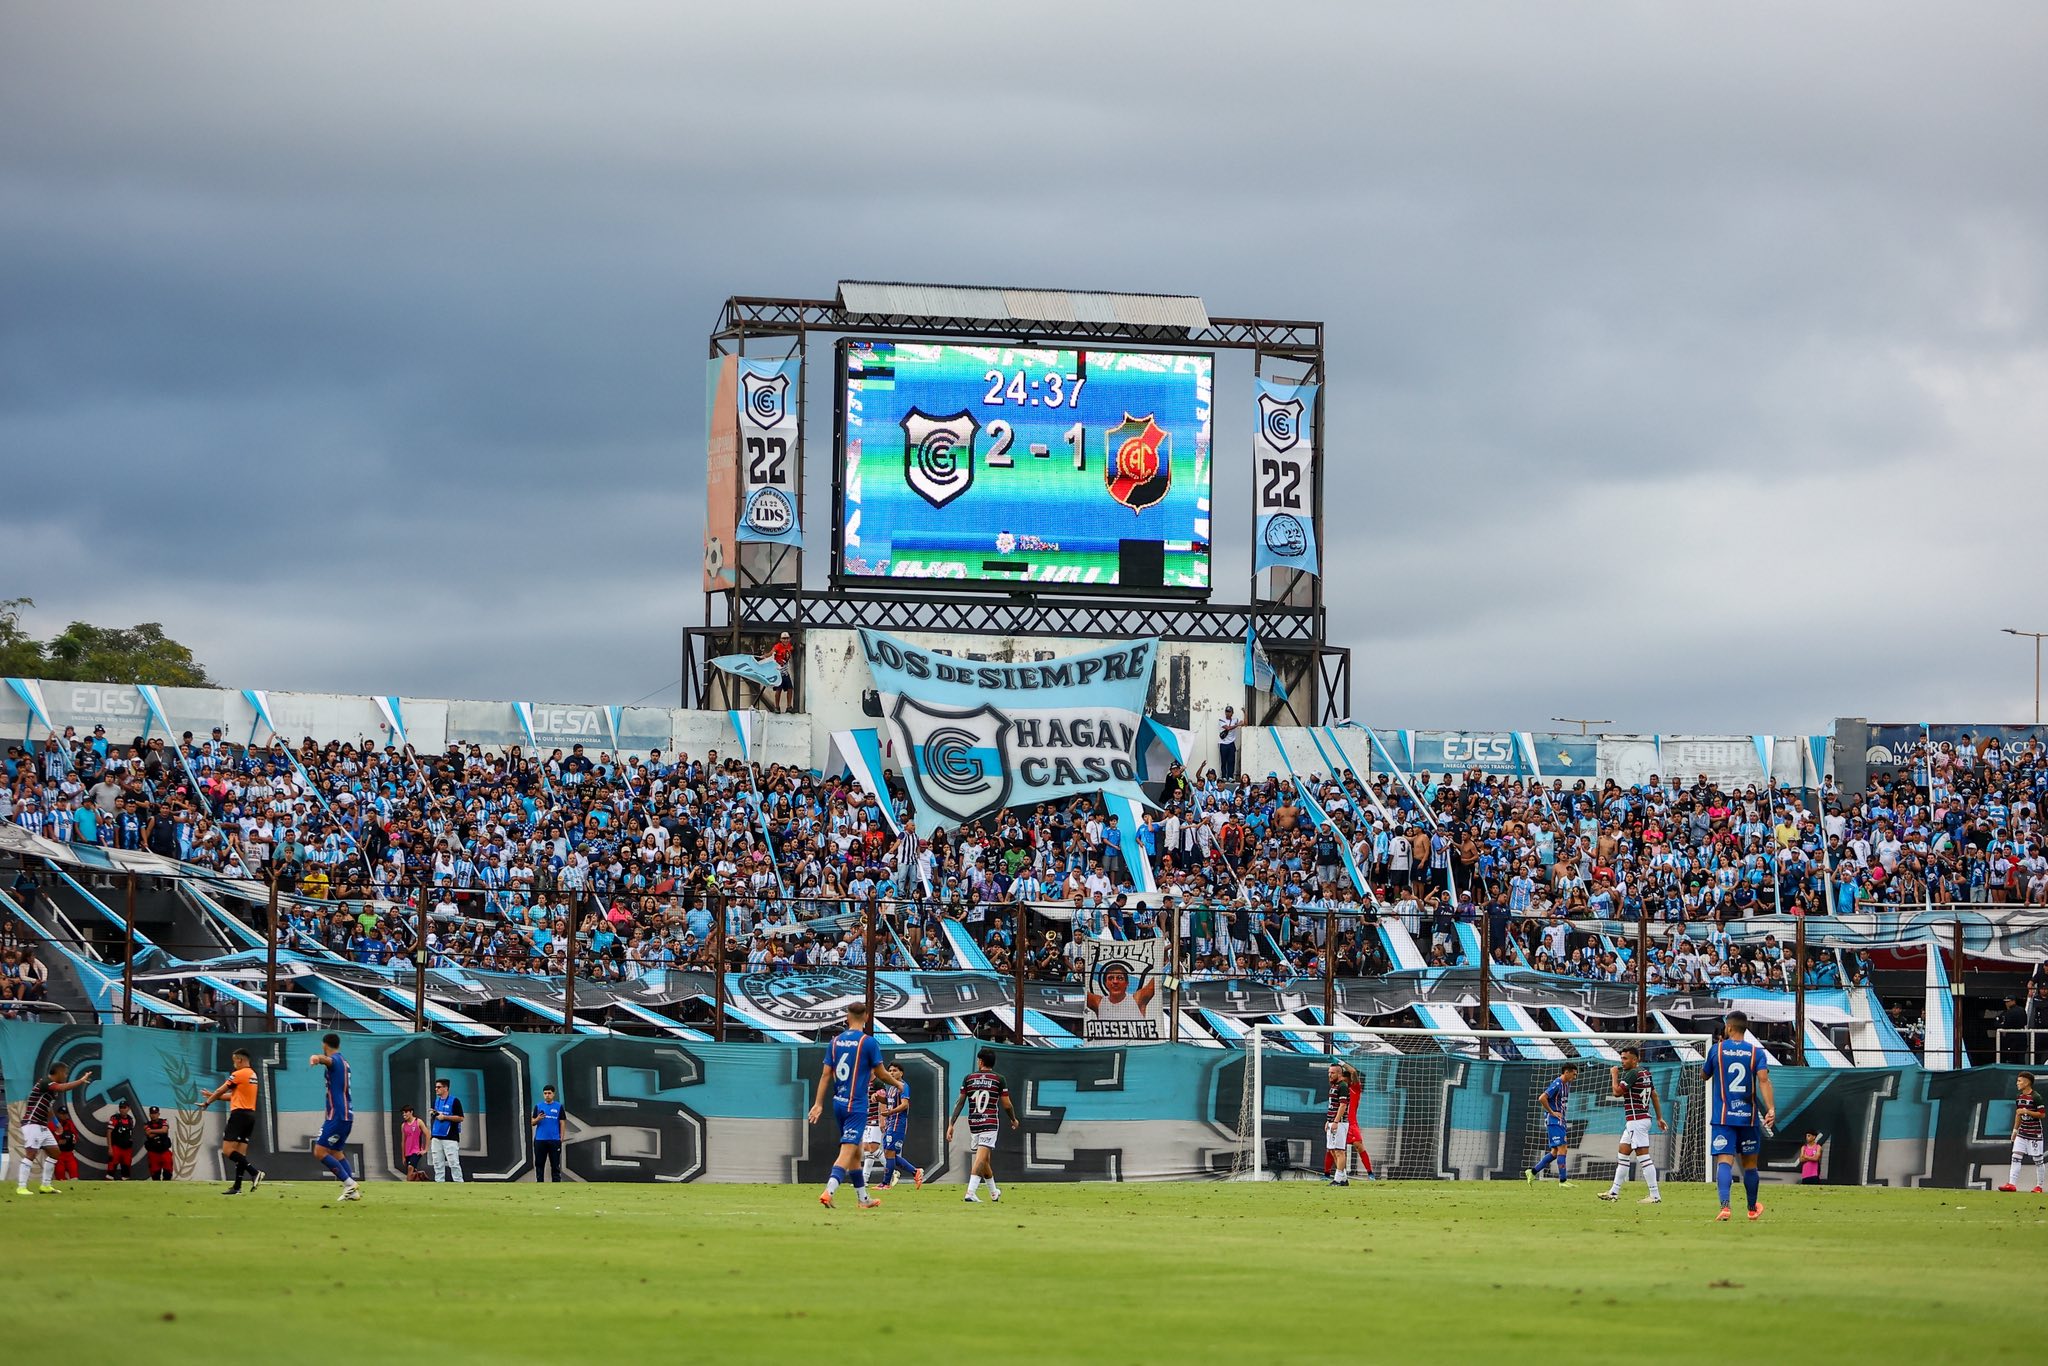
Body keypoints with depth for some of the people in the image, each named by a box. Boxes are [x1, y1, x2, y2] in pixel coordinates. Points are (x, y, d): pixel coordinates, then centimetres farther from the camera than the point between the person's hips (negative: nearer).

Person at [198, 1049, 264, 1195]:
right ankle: (237, 1187, 5)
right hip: (250, 1115, 9)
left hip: (239, 1114, -9)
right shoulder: (252, 1075, 16)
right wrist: (214, 1095, 27)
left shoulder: (238, 1075, -10)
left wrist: (206, 1103, 13)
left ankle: (254, 1173, -22)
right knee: (240, 1153, 8)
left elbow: (220, 1091, -2)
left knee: (227, 1151, -11)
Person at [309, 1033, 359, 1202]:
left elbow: (326, 1059, -38)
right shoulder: (344, 1061, 18)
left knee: (320, 1151, -10)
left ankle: (349, 1183, -14)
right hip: (347, 1114, 10)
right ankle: (352, 1191, 11)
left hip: (337, 1115, -10)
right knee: (336, 1152, 17)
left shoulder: (335, 1060, -11)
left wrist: (316, 1058, -60)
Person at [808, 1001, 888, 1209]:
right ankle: (828, 1191, -28)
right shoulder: (868, 1042, -9)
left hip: (838, 1104, 6)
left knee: (855, 1152, 17)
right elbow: (880, 1073, -2)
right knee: (847, 1151, -10)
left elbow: (826, 1073, 5)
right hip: (856, 1105, -6)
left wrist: (818, 1104, 7)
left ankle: (863, 1198, 24)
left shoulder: (835, 1041, 6)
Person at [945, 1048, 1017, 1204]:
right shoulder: (998, 1079, -1)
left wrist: (951, 1124, 3)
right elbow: (1007, 1105, 0)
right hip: (990, 1123, -4)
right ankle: (970, 1193, -25)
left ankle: (994, 1192, 32)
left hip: (973, 1124, 4)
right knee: (981, 1158, -12)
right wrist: (1014, 1120, 19)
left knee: (984, 1159, 17)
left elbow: (960, 1103, 2)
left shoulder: (969, 1078, 5)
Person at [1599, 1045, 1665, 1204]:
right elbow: (1654, 1096, 18)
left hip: (1636, 1119, -11)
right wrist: (1659, 1118, 22)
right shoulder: (1646, 1072, 14)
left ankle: (1655, 1196, -13)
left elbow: (1617, 1091, -19)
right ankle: (1614, 1192, 23)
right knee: (1622, 1155, 16)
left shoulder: (1633, 1073, -15)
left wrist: (1614, 1074, -4)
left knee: (1643, 1157, -11)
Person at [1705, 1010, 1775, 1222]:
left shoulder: (1716, 1049, 0)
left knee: (1724, 1162, -10)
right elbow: (1763, 1079, -14)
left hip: (1722, 1117, -2)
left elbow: (1705, 1075, 17)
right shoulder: (1757, 1052, 1)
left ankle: (1724, 1206, -33)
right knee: (1749, 1164, 17)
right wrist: (1771, 1109, -20)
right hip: (1749, 1116, 2)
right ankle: (1752, 1209, 33)